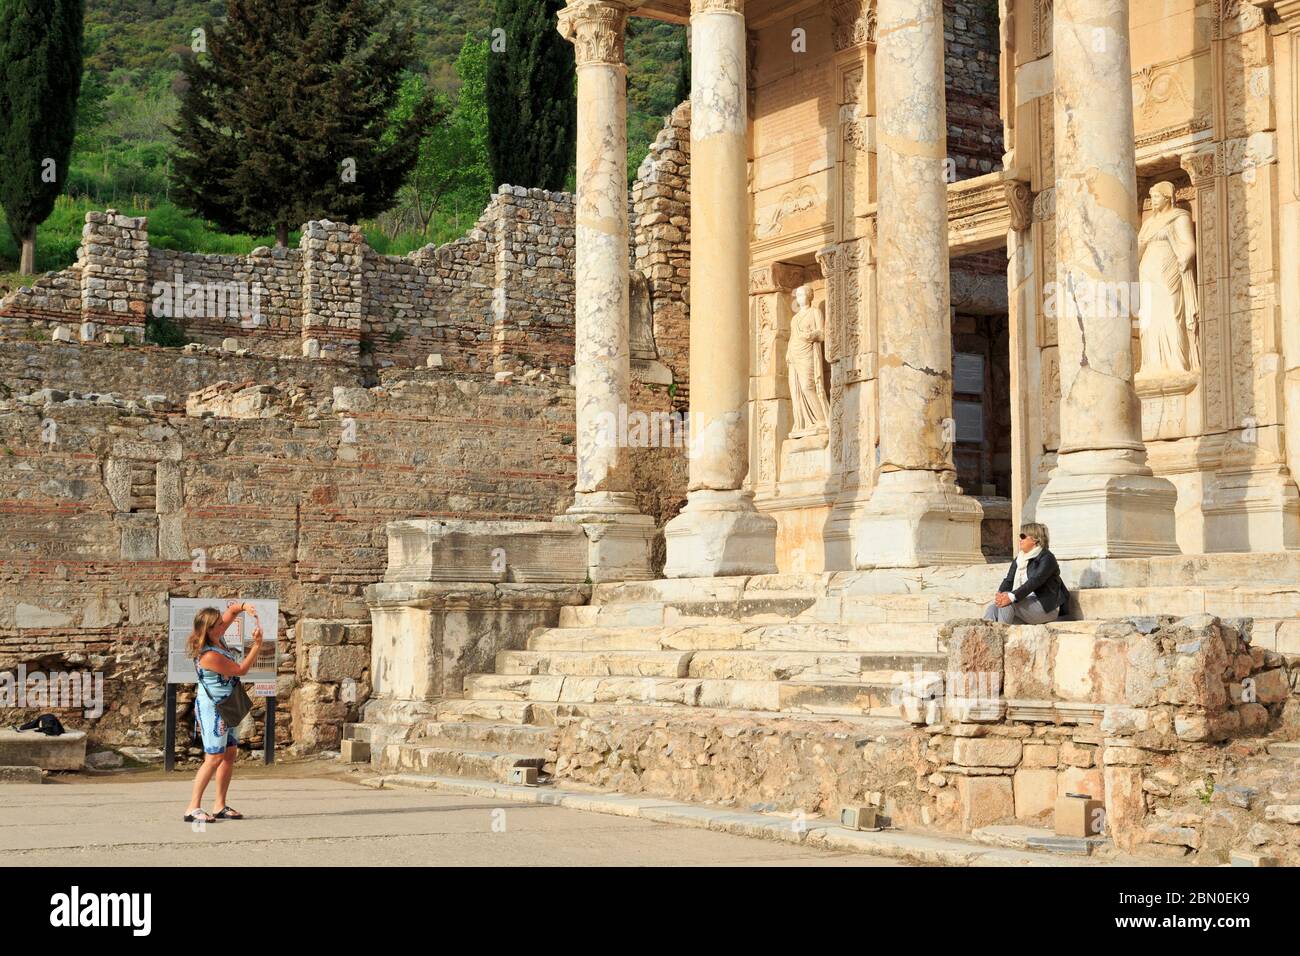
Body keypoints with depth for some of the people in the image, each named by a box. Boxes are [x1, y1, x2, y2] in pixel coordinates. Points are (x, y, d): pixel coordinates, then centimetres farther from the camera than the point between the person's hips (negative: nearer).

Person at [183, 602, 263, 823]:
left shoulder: (218, 637, -2)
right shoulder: (209, 655, -27)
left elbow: (232, 609, 13)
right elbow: (241, 670, -16)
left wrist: (244, 607, -9)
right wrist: (257, 645, -15)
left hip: (224, 707, 10)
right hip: (212, 707, -10)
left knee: (230, 753, 10)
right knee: (214, 757, -13)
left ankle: (220, 806, 15)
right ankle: (193, 808, -12)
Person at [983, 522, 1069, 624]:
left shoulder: (1047, 558, -7)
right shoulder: (1019, 558, 19)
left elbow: (1034, 582, -22)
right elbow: (1009, 580, 9)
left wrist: (1012, 597, -34)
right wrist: (1000, 593, -15)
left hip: (1046, 608, -7)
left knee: (1006, 604, -30)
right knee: (991, 609, -18)